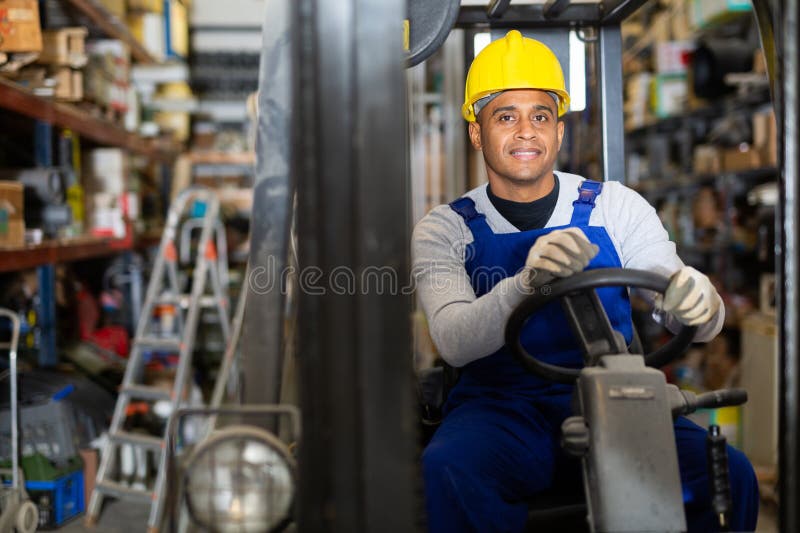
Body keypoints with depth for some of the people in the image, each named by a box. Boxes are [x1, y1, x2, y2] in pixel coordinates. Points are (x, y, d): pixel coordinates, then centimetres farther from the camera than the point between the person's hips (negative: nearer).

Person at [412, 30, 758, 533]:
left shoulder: (616, 206, 9)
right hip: (499, 406, -1)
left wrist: (699, 301, -23)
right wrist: (527, 282, -32)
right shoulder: (445, 229, 4)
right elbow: (454, 342, -12)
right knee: (442, 473, -34)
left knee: (729, 473, -25)